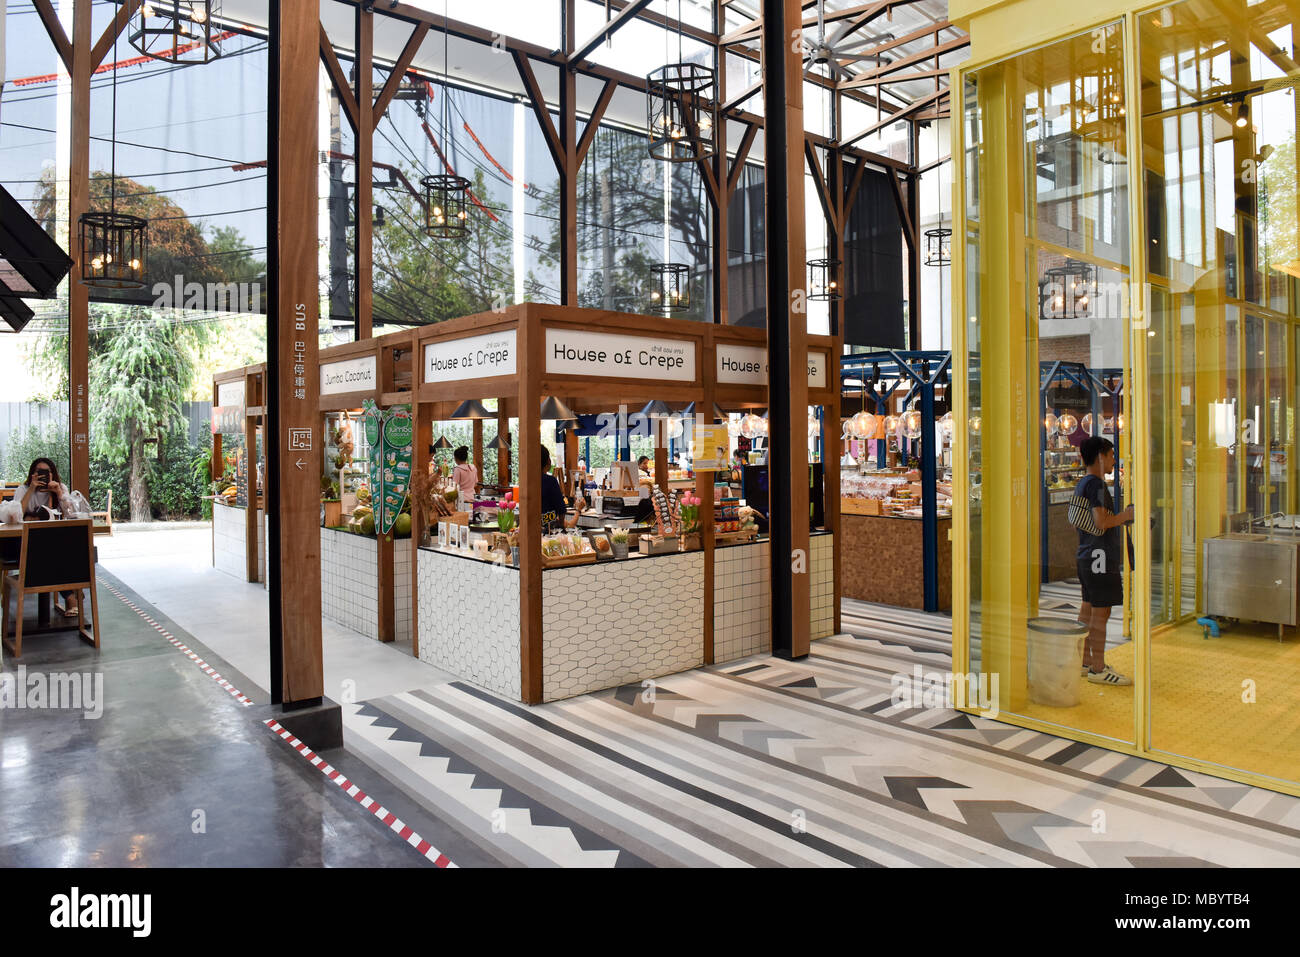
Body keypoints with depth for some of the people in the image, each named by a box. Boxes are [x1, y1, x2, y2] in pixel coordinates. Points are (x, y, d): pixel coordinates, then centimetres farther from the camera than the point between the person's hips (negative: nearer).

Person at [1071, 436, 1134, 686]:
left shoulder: (1083, 484, 15)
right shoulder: (1096, 484, -15)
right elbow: (1102, 522, -22)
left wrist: (1121, 519, 21)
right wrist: (1126, 515, -7)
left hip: (1086, 556, 10)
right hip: (1099, 556, -10)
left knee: (1088, 609, 13)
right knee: (1101, 612, -5)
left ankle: (1085, 662, 20)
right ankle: (1098, 669, -1)